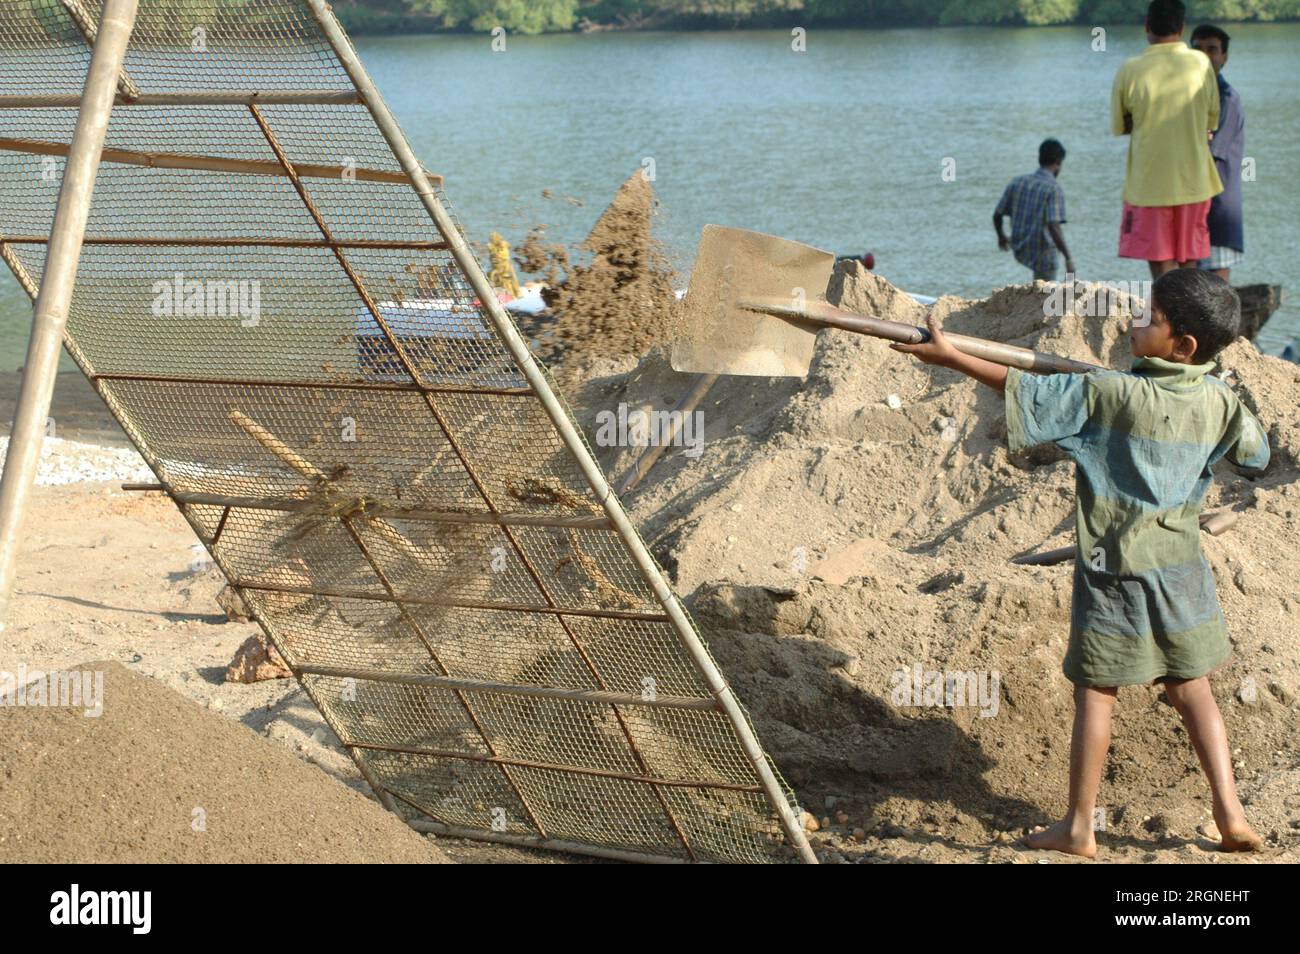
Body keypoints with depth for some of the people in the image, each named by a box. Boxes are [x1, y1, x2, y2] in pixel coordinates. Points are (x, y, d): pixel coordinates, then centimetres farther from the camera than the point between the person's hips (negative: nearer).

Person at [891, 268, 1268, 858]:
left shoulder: (1113, 394, -18)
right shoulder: (1220, 401, -3)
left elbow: (1027, 390, -14)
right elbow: (1256, 452, 16)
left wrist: (951, 357, -6)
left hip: (1115, 570, -5)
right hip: (1182, 571, 5)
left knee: (1095, 693, 4)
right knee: (1192, 690, 13)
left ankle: (1079, 828, 10)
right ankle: (1231, 817, 10)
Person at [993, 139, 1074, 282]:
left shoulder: (1017, 182, -1)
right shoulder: (1054, 189, -17)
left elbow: (997, 215, 2)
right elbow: (1053, 227, -27)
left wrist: (1001, 236, 22)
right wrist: (1068, 258, -23)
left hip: (1020, 250, 6)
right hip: (1043, 256, -6)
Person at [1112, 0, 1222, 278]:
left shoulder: (1130, 71, -9)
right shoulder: (1201, 63, -3)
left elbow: (1118, 127, 3)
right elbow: (1212, 121, 6)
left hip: (1148, 184, -2)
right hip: (1194, 182, 2)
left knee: (1163, 267, 1)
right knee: (1189, 264, 12)